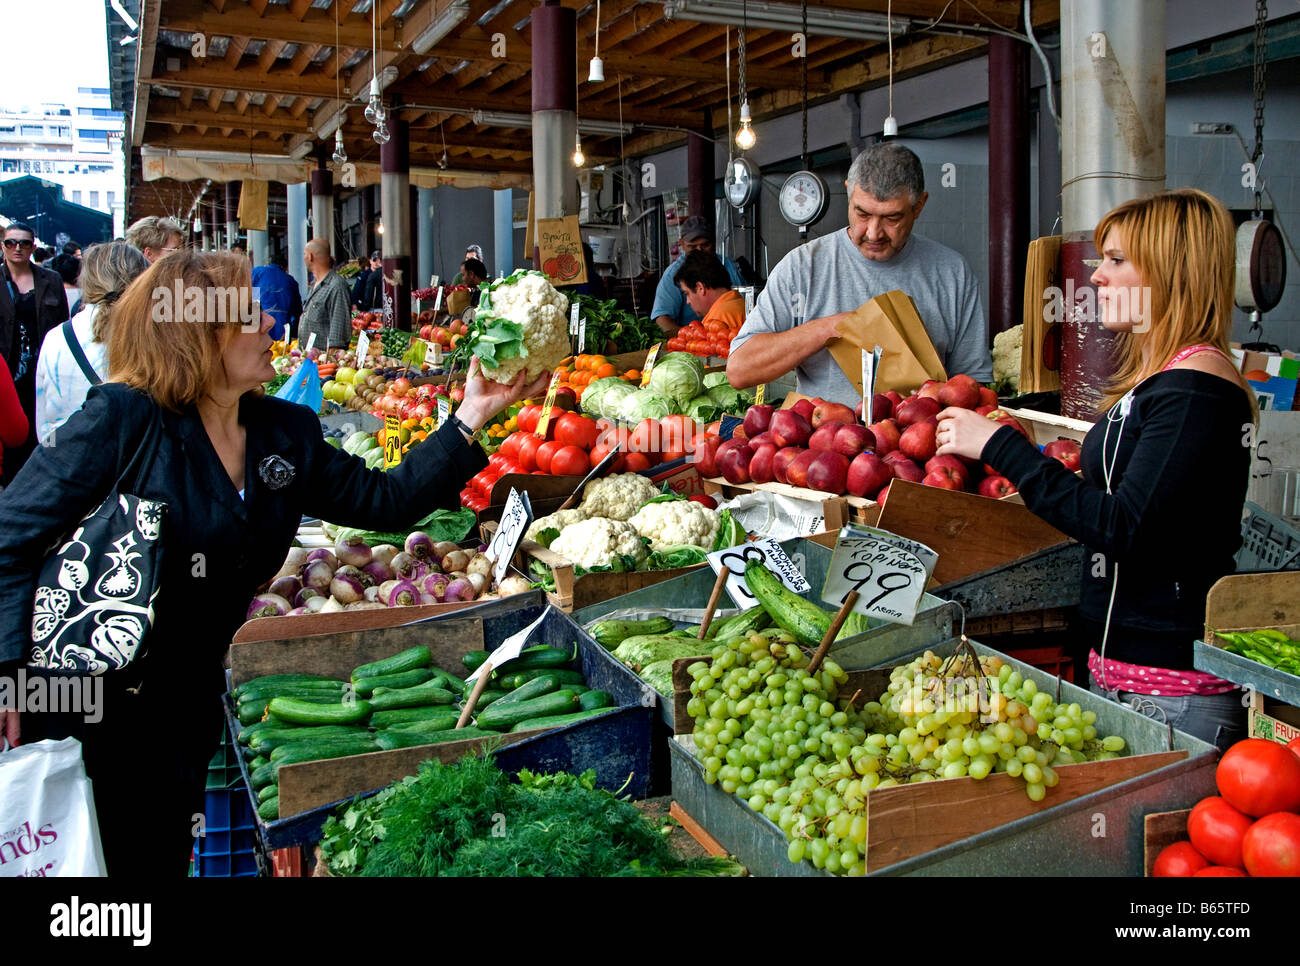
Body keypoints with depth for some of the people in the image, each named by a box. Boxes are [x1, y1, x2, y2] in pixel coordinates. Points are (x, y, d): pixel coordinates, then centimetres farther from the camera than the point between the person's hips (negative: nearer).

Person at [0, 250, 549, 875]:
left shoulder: (288, 434, 3)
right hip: (78, 707, -5)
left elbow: (384, 501, 2)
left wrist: (472, 416, -4)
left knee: (161, 858, 17)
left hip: (184, 709, 6)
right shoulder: (122, 421, -16)